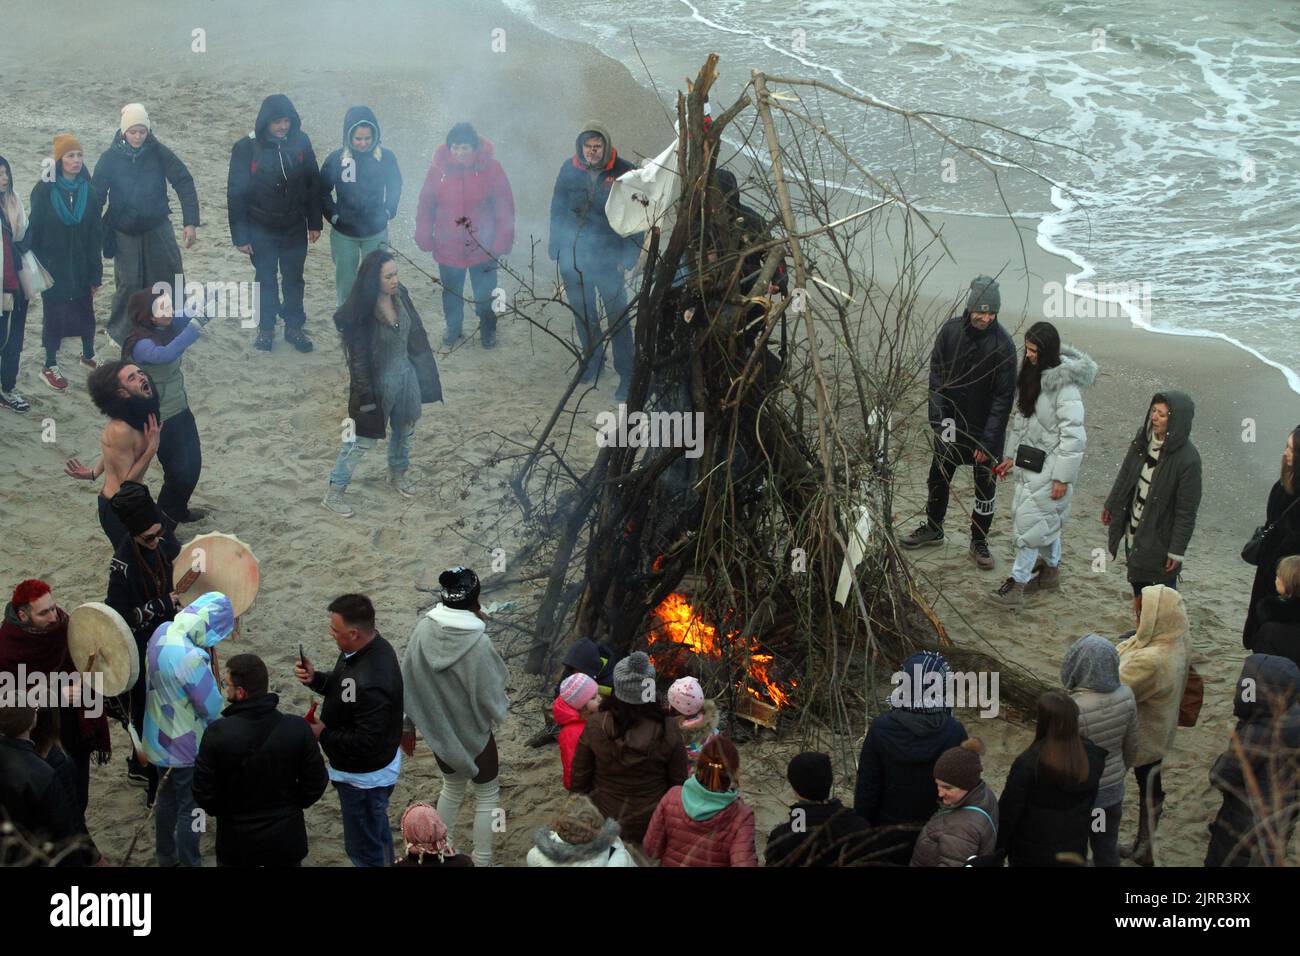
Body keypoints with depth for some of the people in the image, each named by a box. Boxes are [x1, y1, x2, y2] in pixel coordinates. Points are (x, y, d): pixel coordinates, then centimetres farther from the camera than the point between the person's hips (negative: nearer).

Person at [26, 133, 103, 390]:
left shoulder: (88, 191, -4)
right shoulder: (44, 191, -12)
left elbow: (96, 234, -1)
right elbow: (34, 230, -7)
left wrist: (96, 273, -1)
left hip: (81, 266, 3)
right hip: (53, 266, -3)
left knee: (86, 311, 14)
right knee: (54, 315, 6)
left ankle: (88, 355, 37)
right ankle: (50, 367, 20)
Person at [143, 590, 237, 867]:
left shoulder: (162, 632, -11)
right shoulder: (192, 658, -35)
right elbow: (212, 709, -23)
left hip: (158, 738, 8)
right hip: (185, 747, -8)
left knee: (167, 798, 26)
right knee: (190, 809, 11)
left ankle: (165, 856, 43)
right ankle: (189, 864, 25)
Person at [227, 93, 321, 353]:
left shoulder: (301, 143, -9)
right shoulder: (247, 148, -16)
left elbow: (313, 184, 2)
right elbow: (235, 193, -11)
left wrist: (315, 223, 4)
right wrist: (240, 236, -10)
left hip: (295, 228, 2)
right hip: (261, 230, -2)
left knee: (294, 279, 14)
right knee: (266, 279, 14)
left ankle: (294, 327, 29)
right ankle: (266, 328, 29)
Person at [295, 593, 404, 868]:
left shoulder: (371, 682, -38)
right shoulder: (372, 646, -8)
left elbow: (366, 743, -33)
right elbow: (344, 687, 11)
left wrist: (323, 734, -19)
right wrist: (315, 678, -8)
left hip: (365, 778, -10)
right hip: (376, 768, 10)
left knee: (362, 848, 10)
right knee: (377, 833, 30)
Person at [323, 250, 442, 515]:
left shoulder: (401, 295, -8)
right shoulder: (361, 313, -26)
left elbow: (414, 333, 6)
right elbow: (358, 357, -20)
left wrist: (422, 370, 12)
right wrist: (367, 397, -18)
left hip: (406, 373, 6)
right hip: (378, 381, -6)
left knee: (405, 429, 24)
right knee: (363, 438, 4)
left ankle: (398, 473, 50)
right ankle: (334, 492, 17)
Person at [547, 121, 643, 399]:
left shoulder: (623, 172, -10)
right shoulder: (569, 169, -2)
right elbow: (558, 210, 9)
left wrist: (628, 256, -9)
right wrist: (556, 248, 7)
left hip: (608, 258, -3)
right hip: (572, 257, 4)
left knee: (617, 316, -2)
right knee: (581, 312, 17)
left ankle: (627, 375, 5)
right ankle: (592, 358, 37)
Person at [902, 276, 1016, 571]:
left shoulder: (1003, 344, -19)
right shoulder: (951, 330, -10)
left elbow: (1004, 397, -16)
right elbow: (937, 372, -2)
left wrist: (988, 441, -18)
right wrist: (939, 417, -12)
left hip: (985, 428, -3)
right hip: (952, 423, 3)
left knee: (985, 487, 8)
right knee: (938, 478, 17)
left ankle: (979, 542, 24)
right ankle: (933, 529, 39)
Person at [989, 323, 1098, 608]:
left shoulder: (1065, 384, -22)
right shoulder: (1033, 374, 6)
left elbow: (1074, 435, -21)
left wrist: (1062, 477, -20)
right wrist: (1012, 455, 18)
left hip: (1050, 464, -8)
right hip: (1031, 458, 8)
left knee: (1031, 520, -7)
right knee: (1046, 519, 20)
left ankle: (1016, 584, -1)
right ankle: (1050, 570, 35)